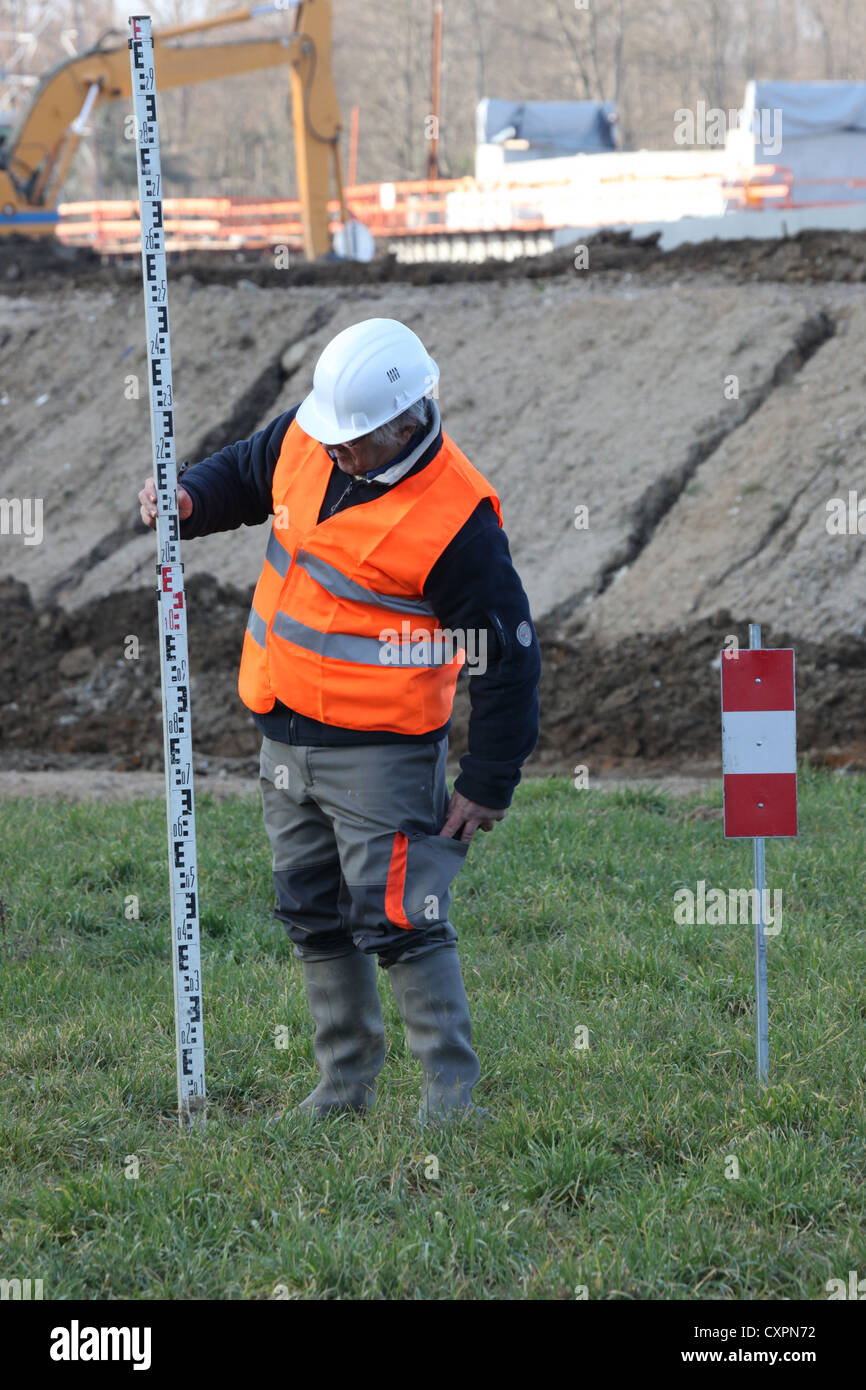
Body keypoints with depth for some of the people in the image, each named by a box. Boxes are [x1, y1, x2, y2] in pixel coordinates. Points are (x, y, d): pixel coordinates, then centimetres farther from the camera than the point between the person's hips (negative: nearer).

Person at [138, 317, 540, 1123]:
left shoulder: (455, 519, -20)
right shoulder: (305, 438, -1)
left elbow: (509, 656, -14)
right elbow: (243, 473, 22)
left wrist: (489, 784, -12)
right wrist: (191, 501, -2)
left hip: (380, 749, -7)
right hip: (286, 737, 8)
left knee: (397, 921, -10)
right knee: (314, 919, 15)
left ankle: (450, 1097, -1)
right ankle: (344, 1086, 26)